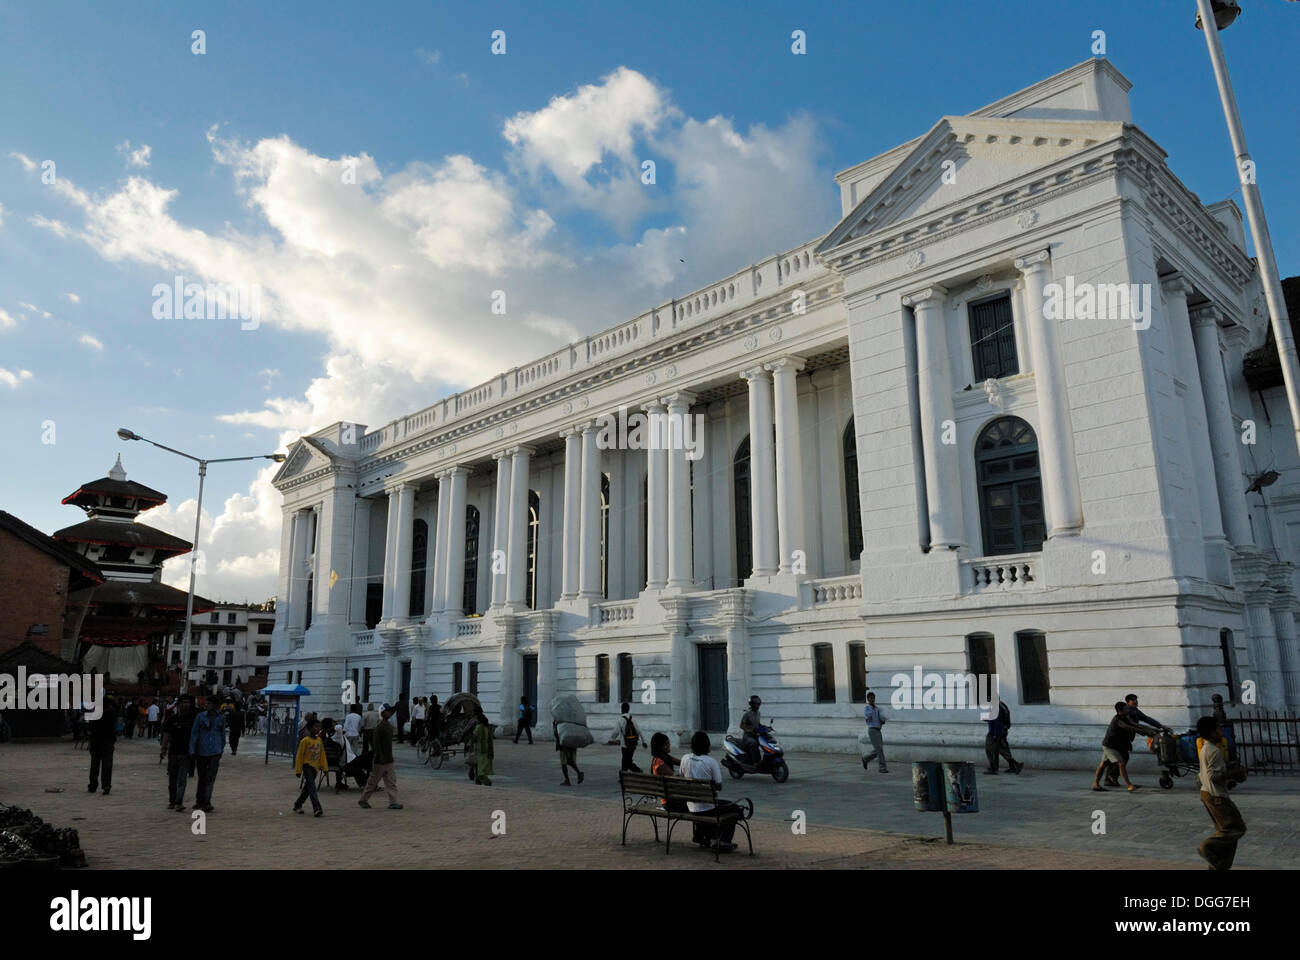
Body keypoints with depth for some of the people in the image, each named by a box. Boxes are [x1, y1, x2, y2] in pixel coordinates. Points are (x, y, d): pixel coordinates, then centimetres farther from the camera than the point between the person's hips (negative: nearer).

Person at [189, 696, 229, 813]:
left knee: (210, 778, -8)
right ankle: (199, 800, 31)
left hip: (215, 752, 0)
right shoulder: (200, 716, -1)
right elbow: (194, 733, -1)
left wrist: (221, 750, 18)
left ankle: (205, 803, -9)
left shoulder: (221, 718, 3)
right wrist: (192, 751, -6)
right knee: (202, 777, 12)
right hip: (201, 751, 0)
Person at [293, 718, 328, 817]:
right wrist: (298, 770, -8)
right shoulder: (305, 741, -10)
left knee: (307, 788, 15)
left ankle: (297, 805, 31)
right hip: (307, 766, -6)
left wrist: (325, 767, 10)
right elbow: (299, 756, -7)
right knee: (312, 788, -13)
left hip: (315, 767, 6)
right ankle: (317, 809, -19)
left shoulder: (319, 740, 7)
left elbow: (322, 755, 12)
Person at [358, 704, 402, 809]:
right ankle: (363, 800, 20)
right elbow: (377, 744, -20)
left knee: (391, 782, 4)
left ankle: (393, 802, 4)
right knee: (373, 782, 5)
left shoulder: (389, 726, 10)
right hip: (380, 761, -8)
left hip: (389, 760, 8)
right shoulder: (379, 727, -16)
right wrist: (380, 757, -24)